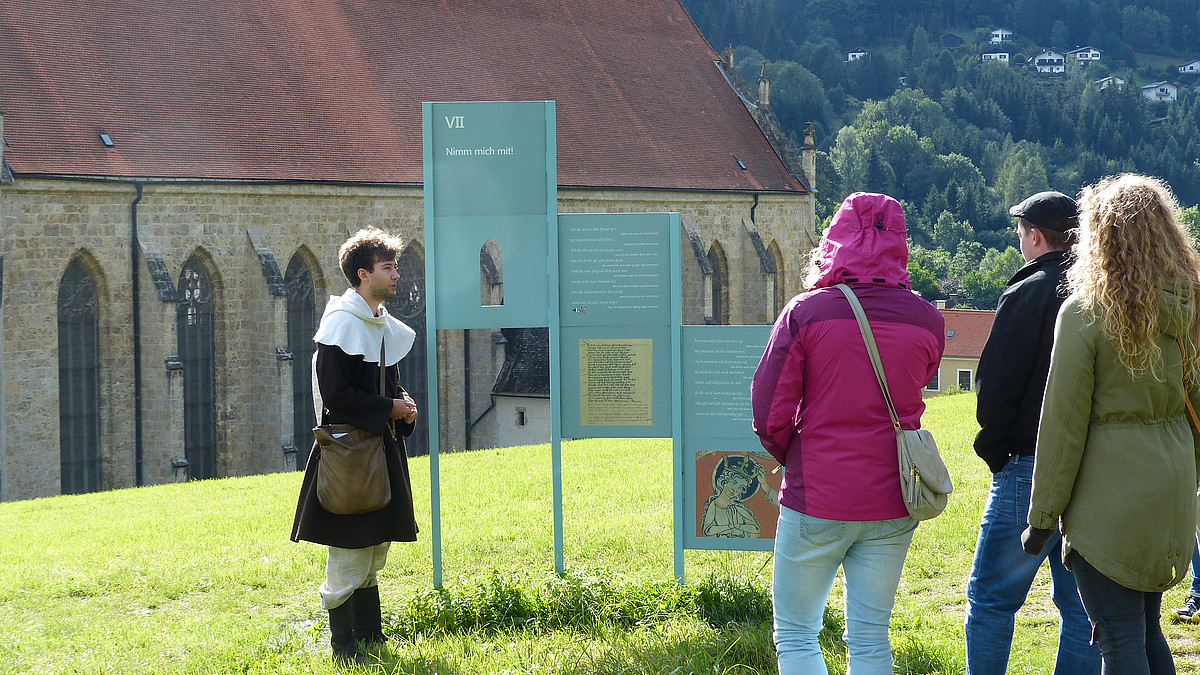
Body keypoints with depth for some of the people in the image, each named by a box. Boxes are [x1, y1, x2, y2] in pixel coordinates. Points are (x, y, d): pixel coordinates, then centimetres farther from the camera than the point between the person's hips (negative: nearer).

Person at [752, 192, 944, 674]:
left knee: (795, 635, 7)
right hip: (891, 507, 3)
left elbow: (769, 416, -9)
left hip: (815, 503, -3)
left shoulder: (805, 312, -11)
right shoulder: (927, 321, -2)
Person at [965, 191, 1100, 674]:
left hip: (1031, 467, -6)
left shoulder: (1028, 294, -10)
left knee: (991, 598, 2)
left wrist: (993, 450, 2)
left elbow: (995, 385, -12)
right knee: (1080, 602, 10)